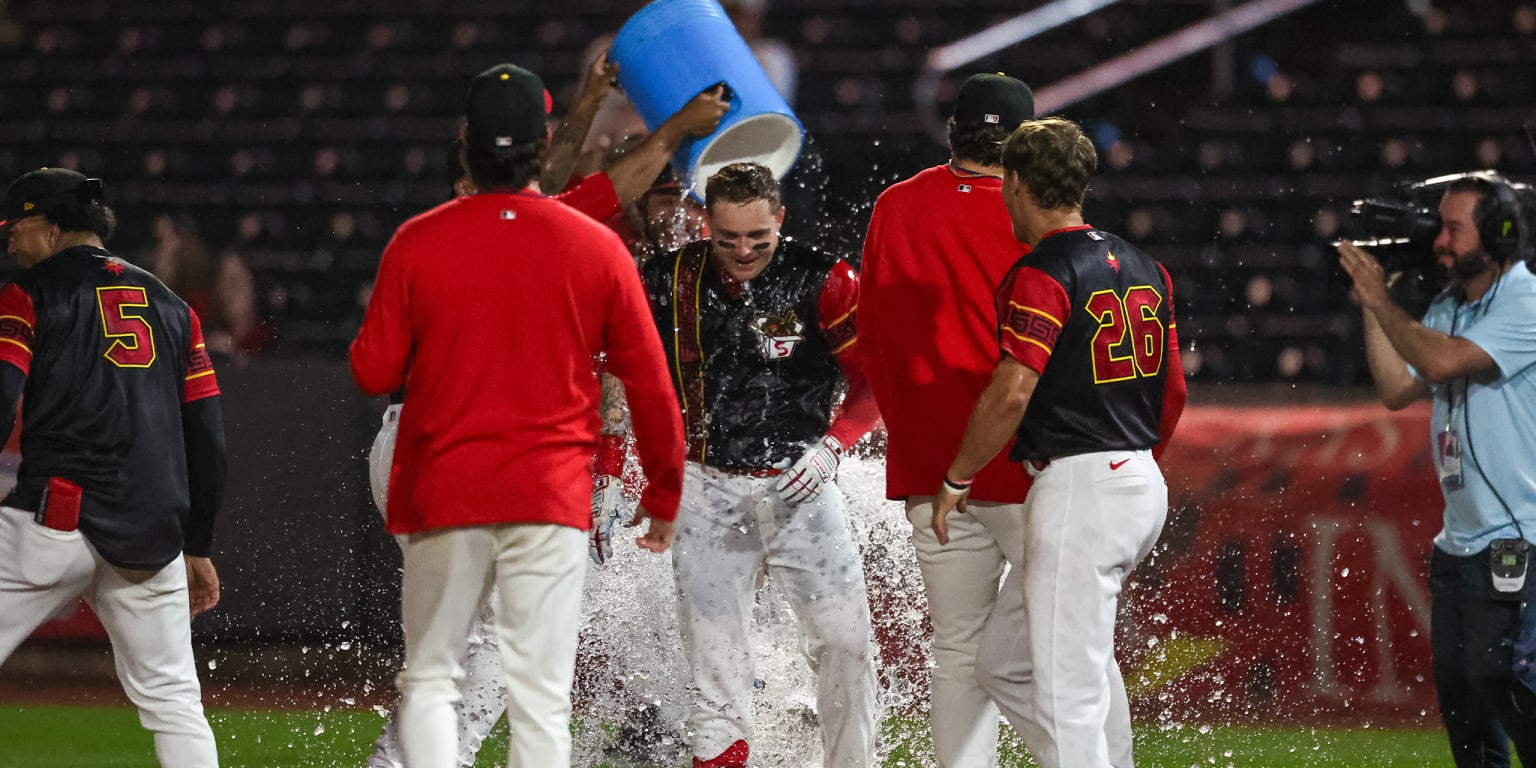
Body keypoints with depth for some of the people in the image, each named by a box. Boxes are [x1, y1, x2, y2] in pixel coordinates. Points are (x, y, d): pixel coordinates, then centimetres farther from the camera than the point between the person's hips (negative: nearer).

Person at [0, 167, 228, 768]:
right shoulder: (171, 306, 21)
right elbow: (207, 439, 19)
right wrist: (198, 548, 23)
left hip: (58, 512, -5)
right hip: (151, 534, 5)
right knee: (171, 698, 9)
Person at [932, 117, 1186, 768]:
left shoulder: (1043, 275, -11)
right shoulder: (1144, 268, 14)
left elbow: (1010, 394, -19)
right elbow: (1174, 391, 18)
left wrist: (956, 480, -7)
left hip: (1077, 489, -9)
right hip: (1144, 489, 9)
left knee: (1069, 691, -9)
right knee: (1004, 662, 16)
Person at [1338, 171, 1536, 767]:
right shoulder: (1446, 310, 16)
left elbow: (1443, 362, -21)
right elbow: (1397, 389, 13)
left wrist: (1382, 303, -9)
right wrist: (1371, 307, 7)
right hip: (1460, 537, 9)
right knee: (1454, 682, 10)